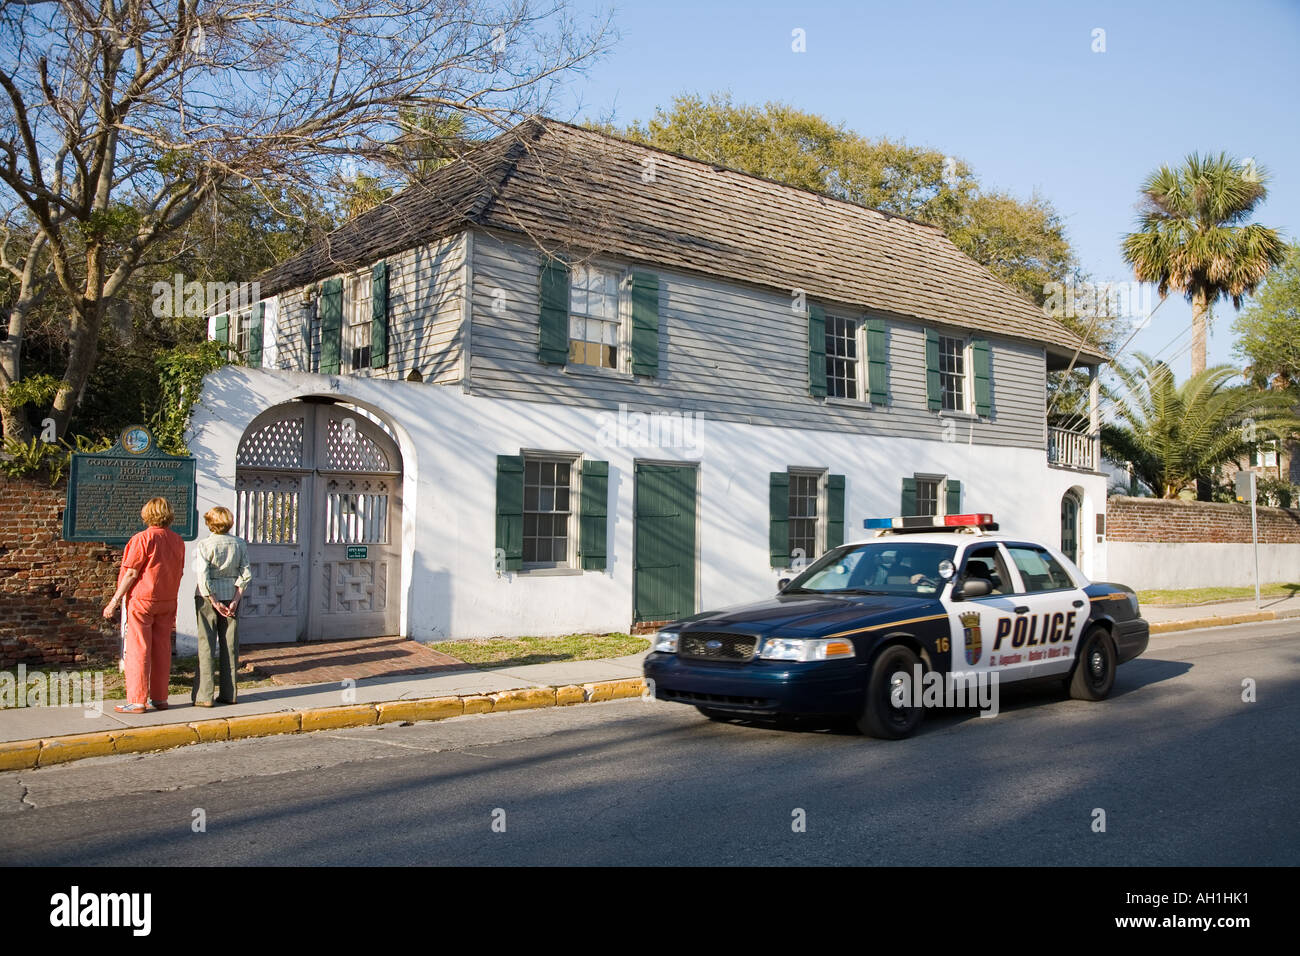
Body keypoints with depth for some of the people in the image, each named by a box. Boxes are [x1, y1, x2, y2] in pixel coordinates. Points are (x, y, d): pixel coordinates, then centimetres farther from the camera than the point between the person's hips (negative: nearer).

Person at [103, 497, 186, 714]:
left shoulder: (142, 539, -13)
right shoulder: (177, 541, 6)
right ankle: (160, 698, 16)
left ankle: (137, 701, 1)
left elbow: (131, 574, -15)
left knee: (137, 650, -1)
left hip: (141, 600, -6)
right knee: (162, 649, 10)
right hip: (167, 601, 6)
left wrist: (115, 601, -9)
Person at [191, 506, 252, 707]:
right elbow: (246, 574, -3)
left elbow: (203, 576, -15)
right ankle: (228, 694, 14)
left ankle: (204, 696, 3)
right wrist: (235, 600, -3)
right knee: (230, 645, 9)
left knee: (206, 645, 2)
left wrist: (214, 602, -11)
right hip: (231, 595, 3)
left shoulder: (204, 545, -9)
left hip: (208, 598, -3)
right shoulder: (240, 544, 1)